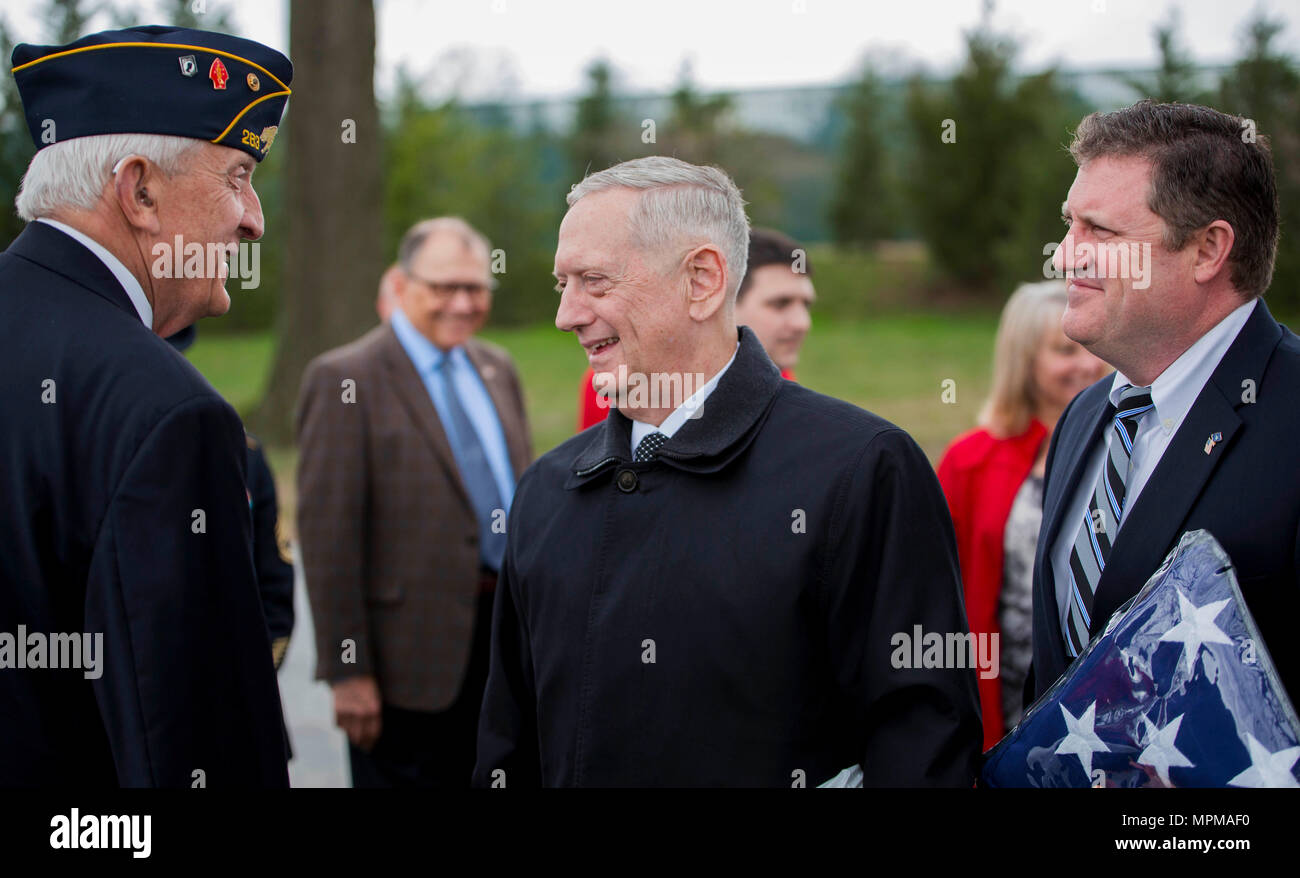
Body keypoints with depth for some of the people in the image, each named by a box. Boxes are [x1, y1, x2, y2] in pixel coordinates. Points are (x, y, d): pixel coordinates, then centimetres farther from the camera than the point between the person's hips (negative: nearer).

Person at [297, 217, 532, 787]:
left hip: (504, 633, 7)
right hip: (411, 651, -6)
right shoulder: (346, 379, -10)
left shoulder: (496, 369, 13)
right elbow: (327, 534, -14)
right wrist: (347, 671, -16)